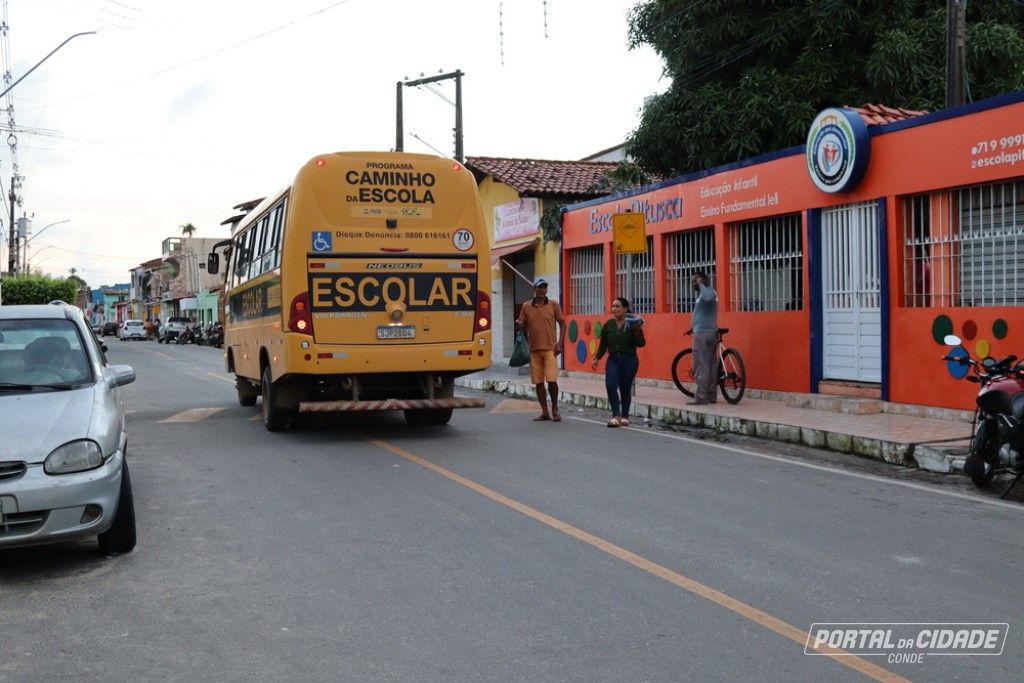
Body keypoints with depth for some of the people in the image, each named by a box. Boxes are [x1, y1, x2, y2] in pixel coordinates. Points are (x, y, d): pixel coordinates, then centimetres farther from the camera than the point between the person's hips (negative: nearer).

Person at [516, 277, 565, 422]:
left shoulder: (553, 305, 2)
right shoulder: (526, 306, 7)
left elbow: (562, 323, 6)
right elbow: (523, 327, 15)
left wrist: (559, 343, -3)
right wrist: (520, 325, -9)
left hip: (550, 348, -3)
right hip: (534, 349, 3)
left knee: (552, 380, -9)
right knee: (538, 382, 5)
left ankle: (555, 409, 10)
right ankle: (545, 412, 14)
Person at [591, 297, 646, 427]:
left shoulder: (633, 324, -4)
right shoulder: (608, 325, 6)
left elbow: (641, 343, -6)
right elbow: (603, 344, 10)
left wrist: (637, 331, -21)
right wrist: (597, 358, 4)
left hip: (629, 360, -2)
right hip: (613, 359, 3)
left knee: (625, 388, 4)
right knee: (610, 386, -16)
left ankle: (624, 416, 20)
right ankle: (616, 415, -11)